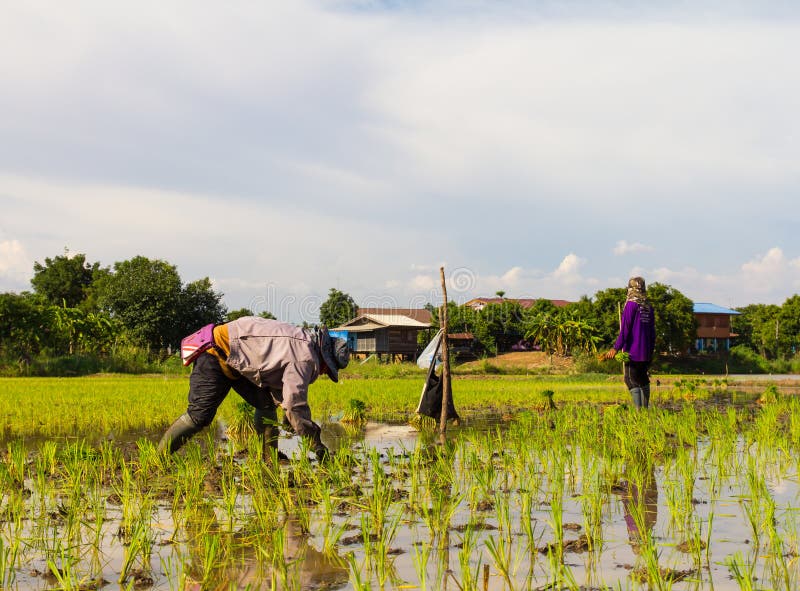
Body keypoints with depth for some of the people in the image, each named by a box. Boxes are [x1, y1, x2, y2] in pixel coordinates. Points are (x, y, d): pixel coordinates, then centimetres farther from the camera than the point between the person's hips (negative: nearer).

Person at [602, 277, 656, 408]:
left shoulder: (631, 305, -11)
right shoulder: (648, 307, 11)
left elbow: (625, 329, -15)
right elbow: (652, 331, 15)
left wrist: (616, 348, -14)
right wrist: (651, 351, 23)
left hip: (633, 351, -7)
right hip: (646, 352, 7)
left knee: (632, 380, -6)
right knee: (643, 380, 15)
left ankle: (638, 408, -16)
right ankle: (645, 407, 17)